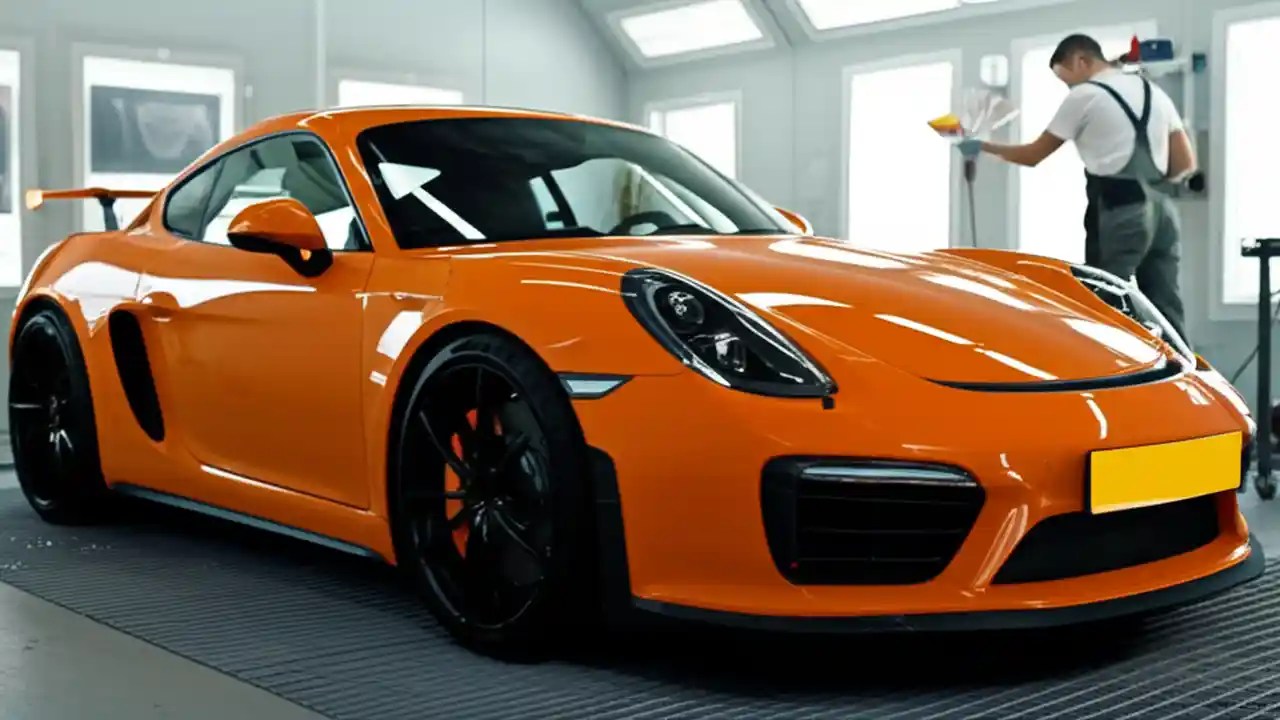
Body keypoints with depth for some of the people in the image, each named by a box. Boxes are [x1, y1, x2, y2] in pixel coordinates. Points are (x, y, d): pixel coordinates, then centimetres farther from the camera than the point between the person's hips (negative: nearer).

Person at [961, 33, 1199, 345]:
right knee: (1167, 312, 5)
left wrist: (984, 147, 20)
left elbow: (1033, 155, 7)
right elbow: (1186, 163, 16)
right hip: (1163, 207, 7)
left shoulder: (1084, 96, 1)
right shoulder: (1154, 91, 21)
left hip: (1119, 210, -6)